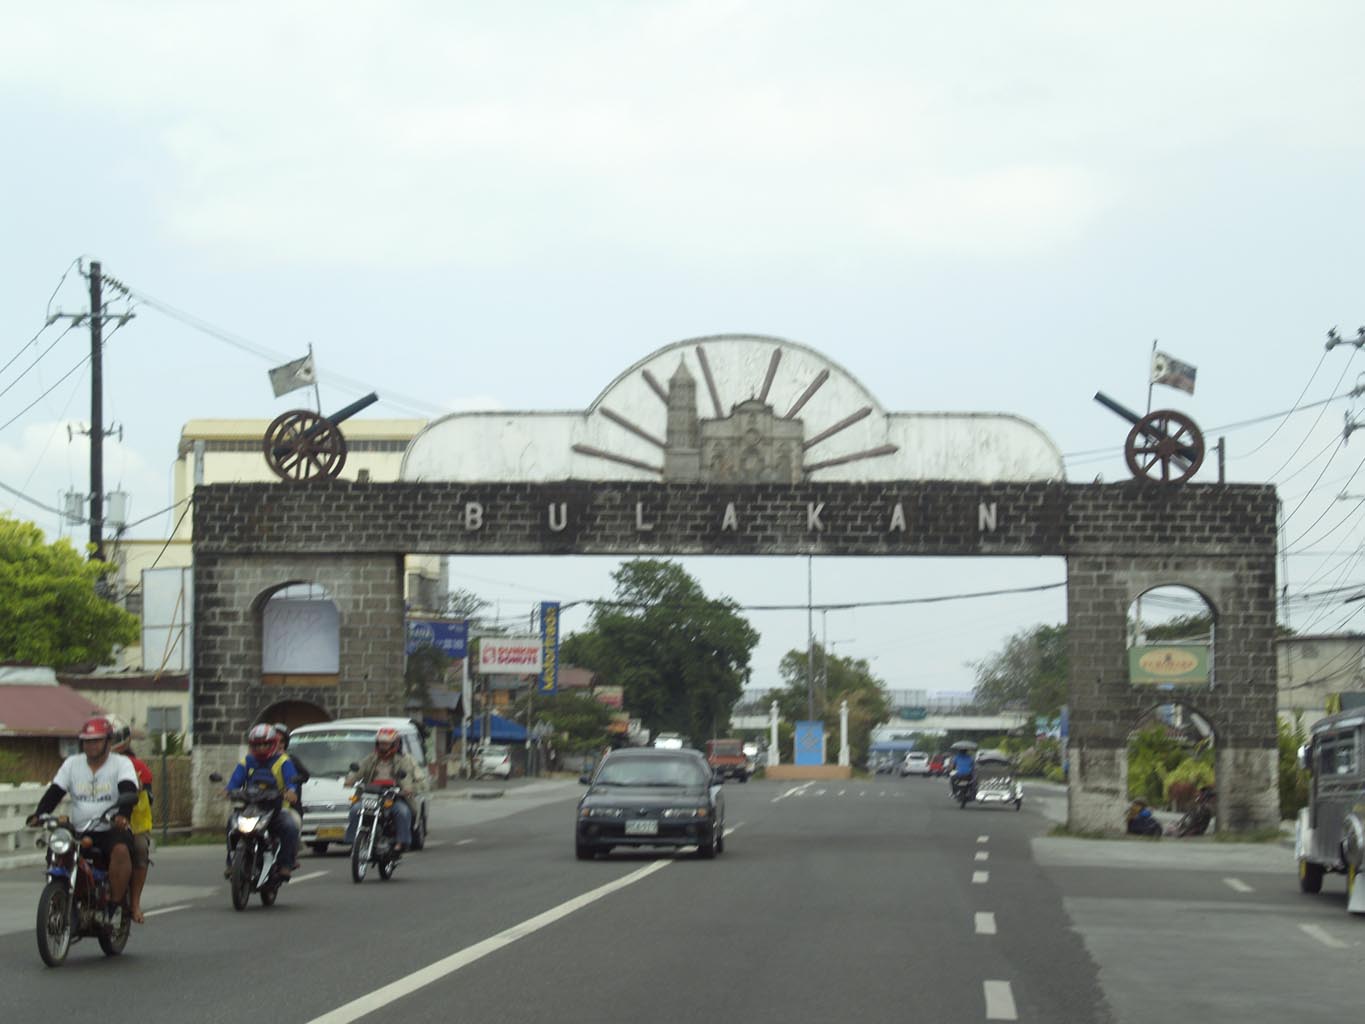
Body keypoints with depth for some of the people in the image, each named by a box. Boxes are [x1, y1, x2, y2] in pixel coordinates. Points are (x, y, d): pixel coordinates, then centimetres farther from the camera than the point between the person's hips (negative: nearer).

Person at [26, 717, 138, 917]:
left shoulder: (121, 763, 2)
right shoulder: (72, 763, 14)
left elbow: (128, 793, -16)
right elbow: (54, 792, 4)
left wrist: (122, 814, -38)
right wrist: (39, 814, -16)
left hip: (112, 830, -4)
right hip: (79, 832, 4)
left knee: (121, 850, -35)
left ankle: (117, 903, -24)